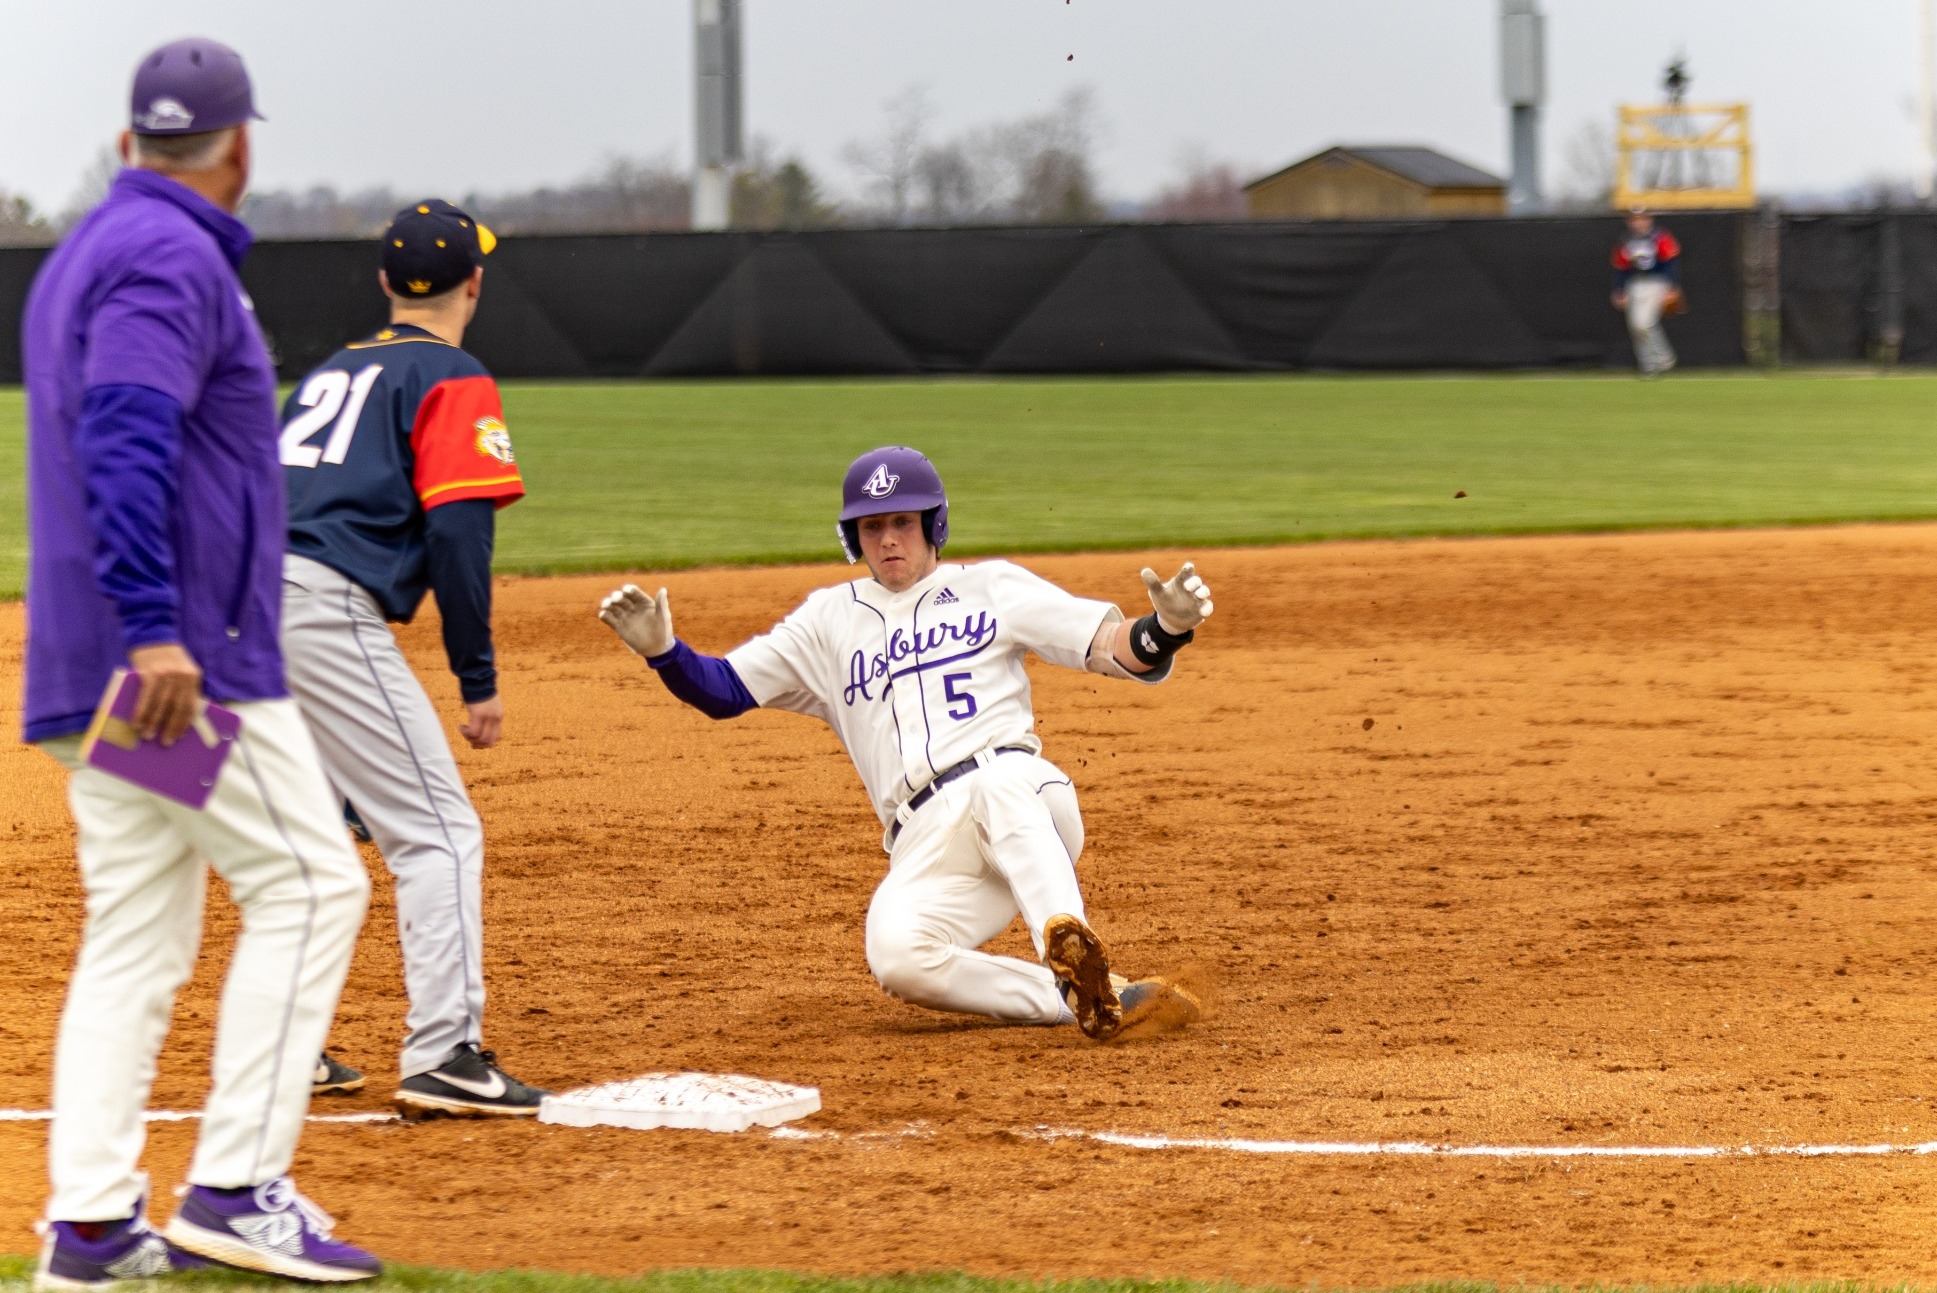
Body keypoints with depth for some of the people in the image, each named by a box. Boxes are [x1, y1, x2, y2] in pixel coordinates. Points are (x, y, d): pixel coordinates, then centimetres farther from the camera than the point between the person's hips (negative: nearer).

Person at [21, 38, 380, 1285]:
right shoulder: (173, 258, -11)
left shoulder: (80, 255, 20)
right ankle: (234, 1186, -9)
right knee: (309, 883, -5)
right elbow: (126, 444, -24)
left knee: (138, 934, 8)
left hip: (93, 665, 10)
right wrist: (154, 629, -30)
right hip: (184, 655, -10)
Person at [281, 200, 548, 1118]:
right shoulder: (453, 381, 3)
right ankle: (443, 1055, -14)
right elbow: (457, 531, -8)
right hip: (324, 611, -8)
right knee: (438, 832, -5)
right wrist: (479, 679, -6)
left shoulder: (333, 372, 27)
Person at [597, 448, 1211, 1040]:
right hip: (925, 844, 2)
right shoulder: (829, 620, 24)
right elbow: (722, 690, 21)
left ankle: (1070, 944, -57)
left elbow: (1116, 650, 8)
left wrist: (1166, 629, -15)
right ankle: (1099, 998, -28)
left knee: (998, 783, -40)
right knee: (898, 957, -30)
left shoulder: (990, 586, 17)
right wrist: (662, 650, 0)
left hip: (1022, 794, -2)